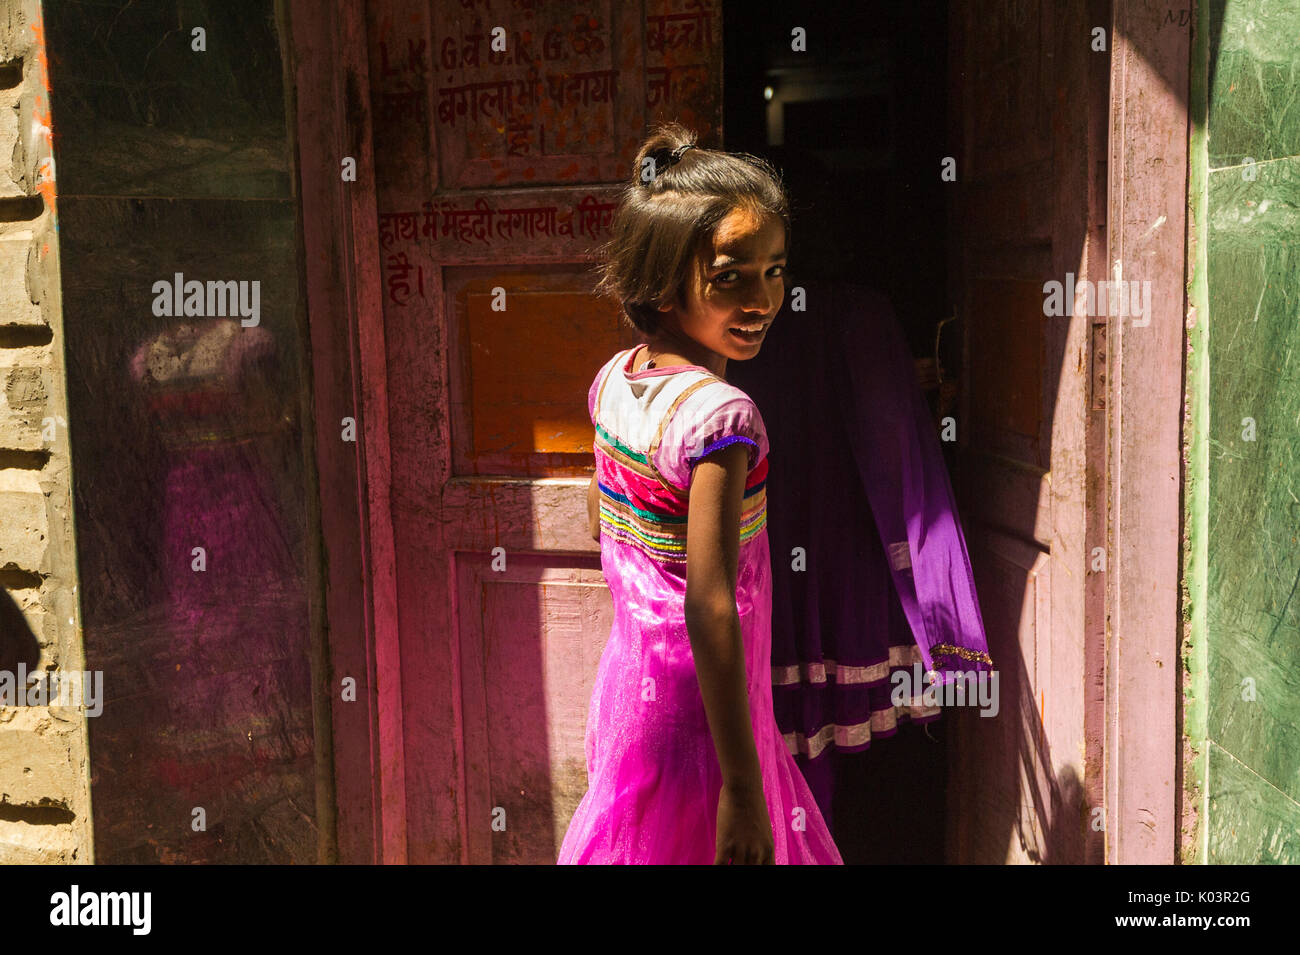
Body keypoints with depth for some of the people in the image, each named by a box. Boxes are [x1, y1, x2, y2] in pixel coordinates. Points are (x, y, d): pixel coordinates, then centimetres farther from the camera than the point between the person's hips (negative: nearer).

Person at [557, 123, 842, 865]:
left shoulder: (613, 378, 0)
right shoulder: (721, 413, -25)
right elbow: (710, 608, -28)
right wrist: (744, 788, -23)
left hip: (628, 676, 8)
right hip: (698, 714, -8)